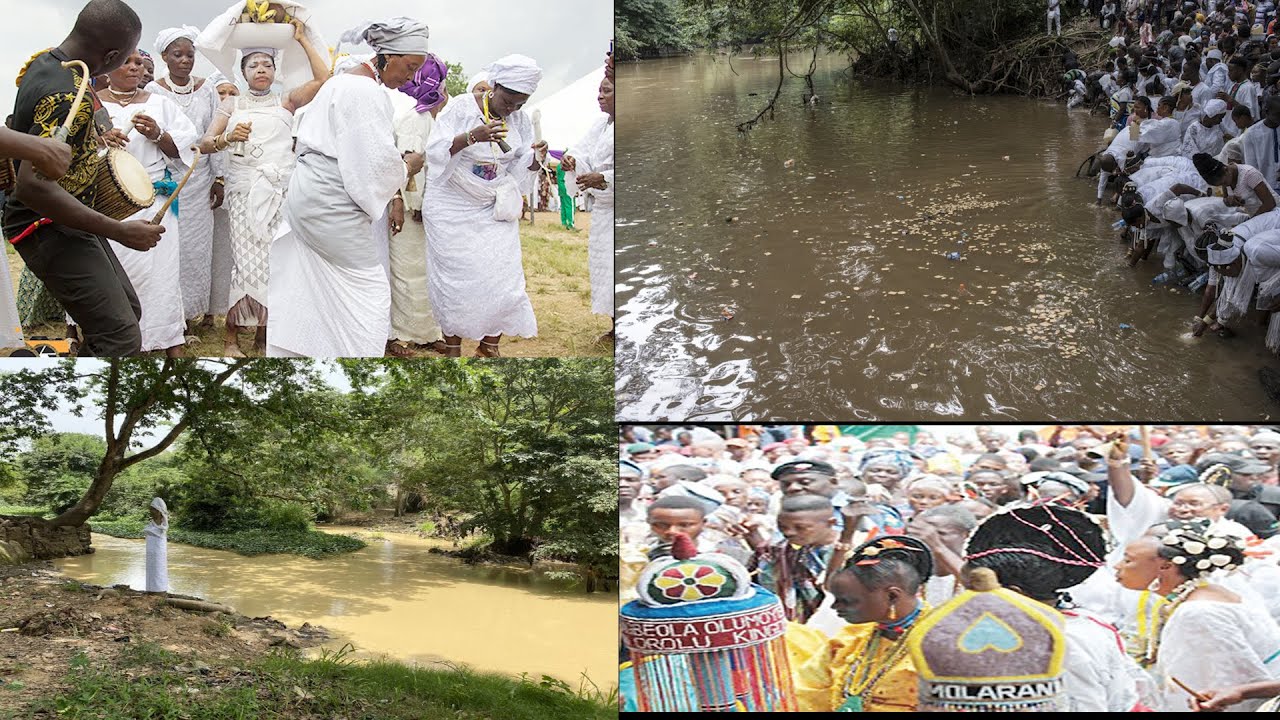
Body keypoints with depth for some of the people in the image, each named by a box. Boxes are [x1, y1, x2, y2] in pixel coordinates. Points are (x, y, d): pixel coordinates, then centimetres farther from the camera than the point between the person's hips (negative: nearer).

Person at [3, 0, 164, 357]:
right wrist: (119, 231, -31)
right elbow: (32, 184, -34)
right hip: (50, 230, -11)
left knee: (127, 310, 19)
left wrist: (94, 140, 17)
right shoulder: (67, 96, -27)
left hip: (70, 222, 11)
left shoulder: (44, 61, 5)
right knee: (121, 339, -15)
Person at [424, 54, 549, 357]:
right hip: (453, 210, -4)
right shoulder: (461, 108, -11)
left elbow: (521, 167, 7)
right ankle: (453, 346, 13)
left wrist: (536, 158, -16)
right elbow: (435, 151, -18)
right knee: (456, 278, -3)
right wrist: (471, 137, -33)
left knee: (502, 279, -4)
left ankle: (489, 347, 12)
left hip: (495, 211, 4)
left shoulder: (520, 119, 3)